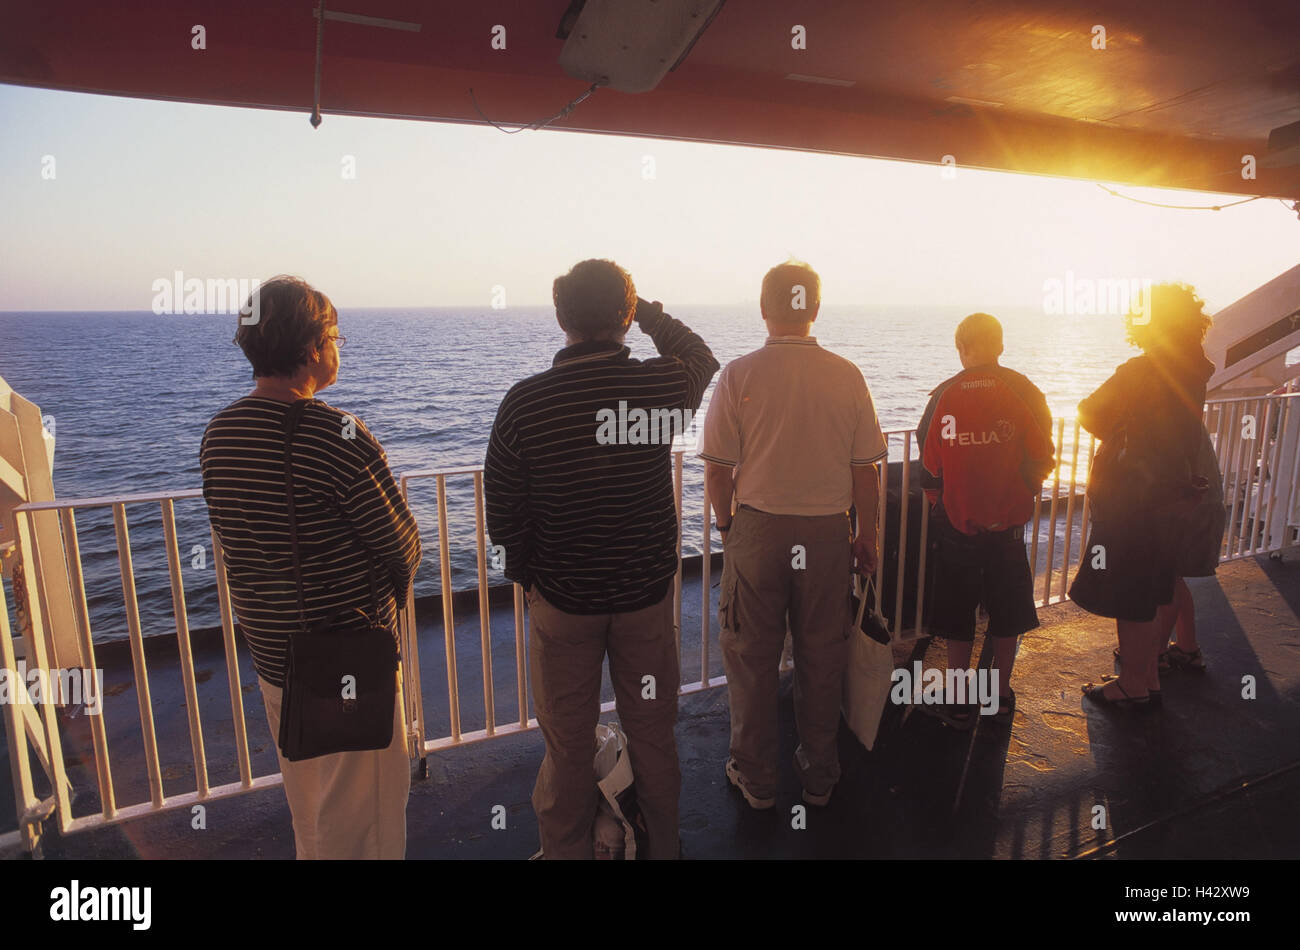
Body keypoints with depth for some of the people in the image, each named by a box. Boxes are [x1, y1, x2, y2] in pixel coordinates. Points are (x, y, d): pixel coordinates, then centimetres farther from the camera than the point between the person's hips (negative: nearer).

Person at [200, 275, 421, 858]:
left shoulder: (218, 434, 0)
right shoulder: (338, 435, -24)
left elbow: (236, 541, 8)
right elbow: (402, 546, -17)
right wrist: (394, 593, 4)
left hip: (269, 652, 8)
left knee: (306, 800, 27)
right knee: (359, 811, 11)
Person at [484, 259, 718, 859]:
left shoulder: (524, 402, -14)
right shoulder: (662, 384, -12)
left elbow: (502, 511, -7)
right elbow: (703, 362, 14)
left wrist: (526, 573, 9)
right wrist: (650, 313, 15)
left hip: (561, 599, -1)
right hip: (647, 592, 2)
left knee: (567, 742, 16)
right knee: (653, 732, 20)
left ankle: (565, 850, 36)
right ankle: (662, 846, 39)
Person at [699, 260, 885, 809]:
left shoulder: (739, 375, -10)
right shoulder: (847, 376, -4)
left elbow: (718, 468, -8)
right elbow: (864, 468, 0)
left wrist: (726, 523, 10)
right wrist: (866, 535, 13)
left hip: (757, 529, -2)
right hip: (827, 534, 2)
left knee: (752, 657, 13)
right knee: (821, 656, 16)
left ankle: (756, 778, 27)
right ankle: (819, 775, 32)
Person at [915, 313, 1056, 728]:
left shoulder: (943, 396, -9)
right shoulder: (1025, 392, -6)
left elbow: (929, 468, -5)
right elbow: (1042, 461, -3)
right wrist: (1021, 496, 15)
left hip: (956, 524, -1)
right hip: (1009, 524, 1)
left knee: (957, 616, 11)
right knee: (1006, 614, 18)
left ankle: (960, 703, 19)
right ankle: (1001, 697, 29)